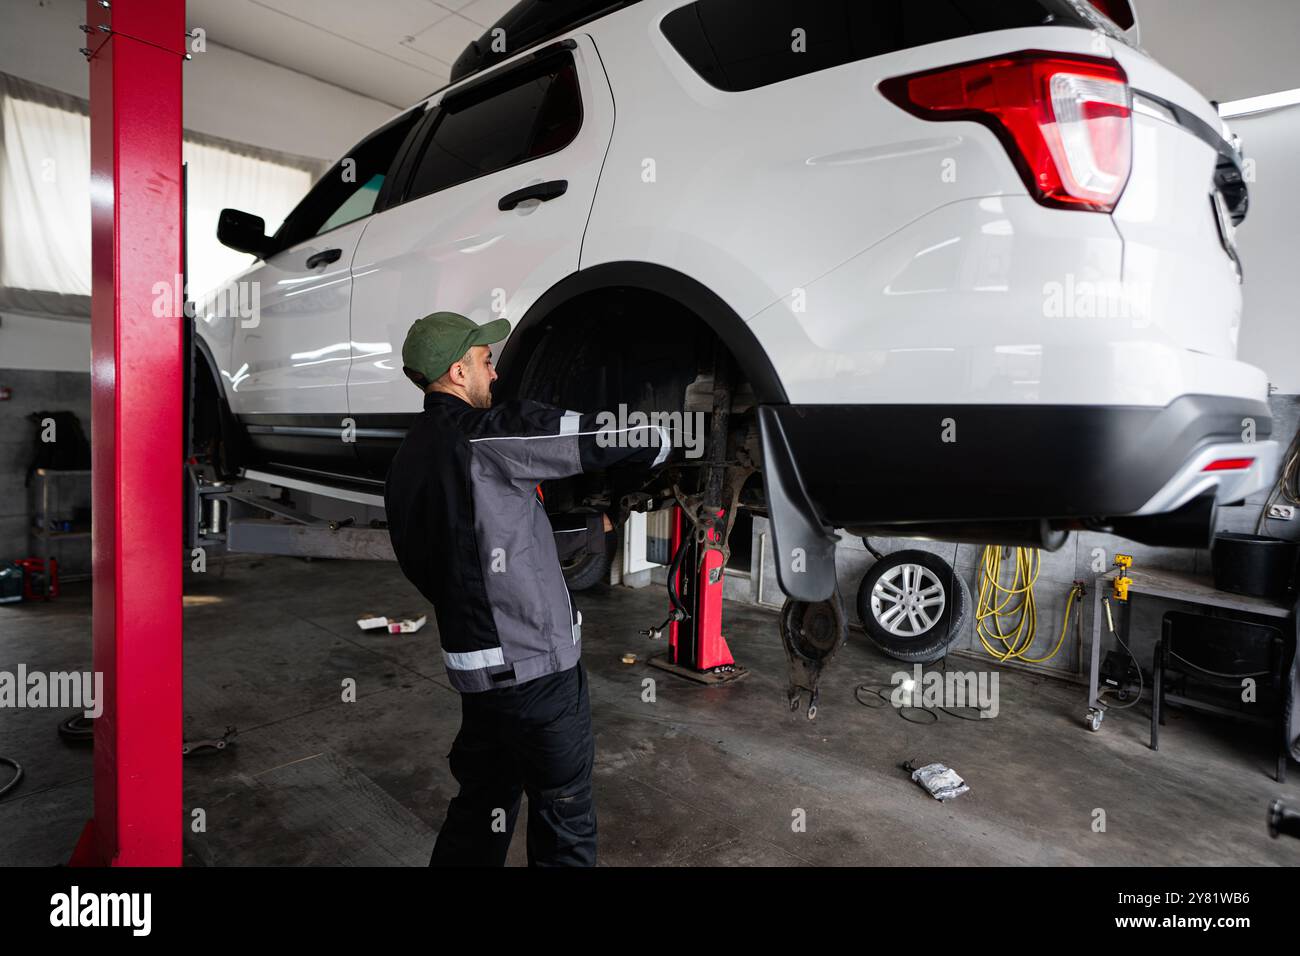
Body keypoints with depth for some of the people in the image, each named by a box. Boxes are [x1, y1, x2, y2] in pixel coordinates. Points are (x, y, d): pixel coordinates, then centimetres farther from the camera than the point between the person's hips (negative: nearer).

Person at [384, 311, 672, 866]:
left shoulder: (406, 460, 9)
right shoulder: (487, 434, -17)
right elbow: (634, 440, -18)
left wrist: (588, 525, 20)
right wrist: (655, 445, 4)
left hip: (474, 661, 8)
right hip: (537, 661, -8)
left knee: (482, 803, 23)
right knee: (564, 821, 9)